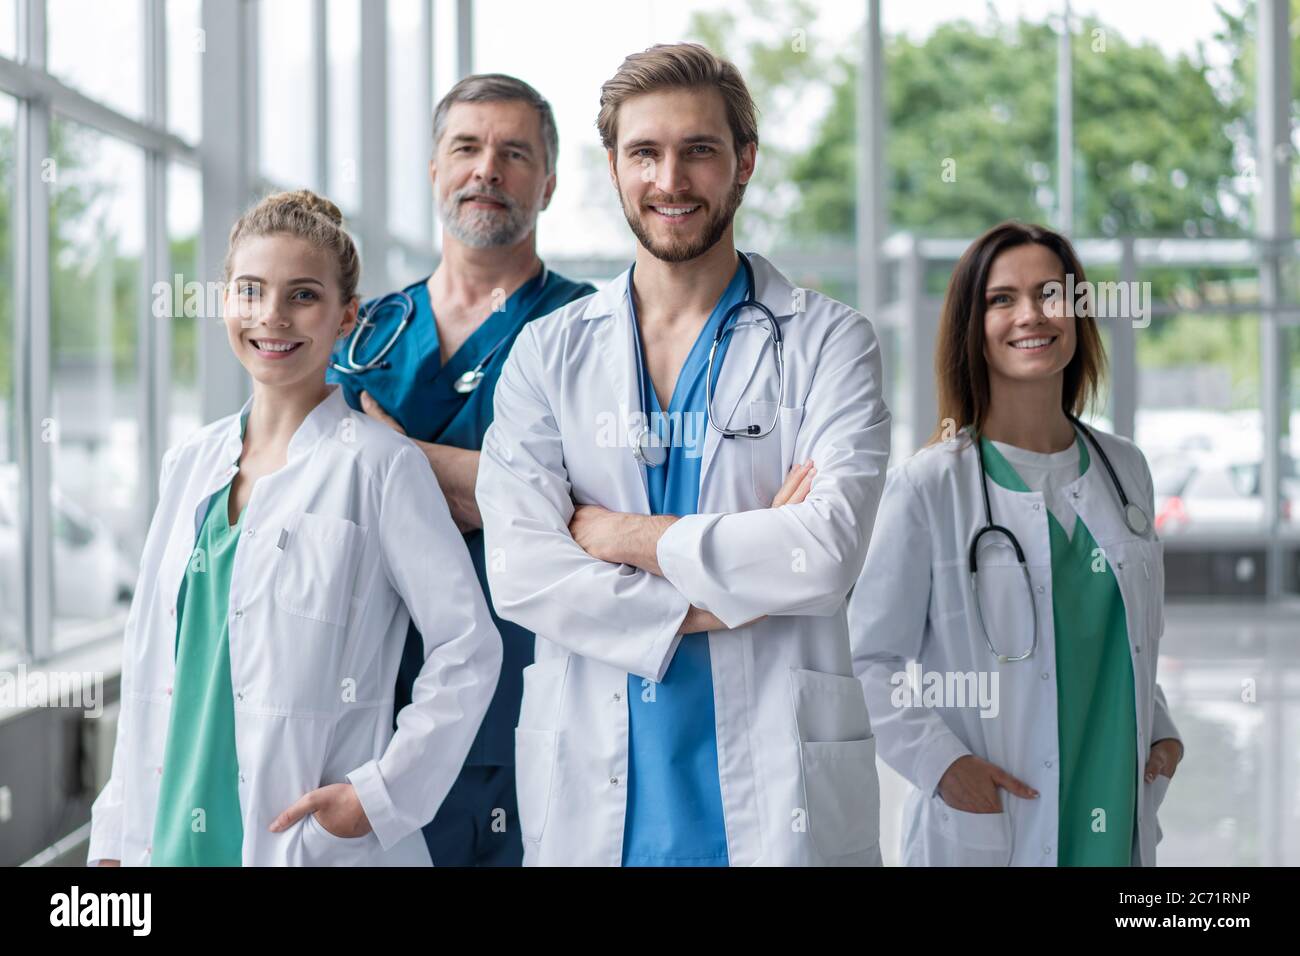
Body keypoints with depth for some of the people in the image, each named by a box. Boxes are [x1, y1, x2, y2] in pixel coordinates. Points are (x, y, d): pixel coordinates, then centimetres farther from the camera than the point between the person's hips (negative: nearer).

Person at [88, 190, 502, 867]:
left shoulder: (380, 466, -8)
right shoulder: (190, 463, 9)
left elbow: (468, 651, -9)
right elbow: (150, 655, 12)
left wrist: (382, 794, -13)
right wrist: (116, 836, 10)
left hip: (316, 838, -5)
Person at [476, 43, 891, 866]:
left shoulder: (828, 342, 1)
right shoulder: (549, 352, 6)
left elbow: (828, 552, -14)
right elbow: (520, 573, -7)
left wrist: (622, 534, -8)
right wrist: (735, 591, -13)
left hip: (774, 798, -1)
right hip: (594, 799, 2)